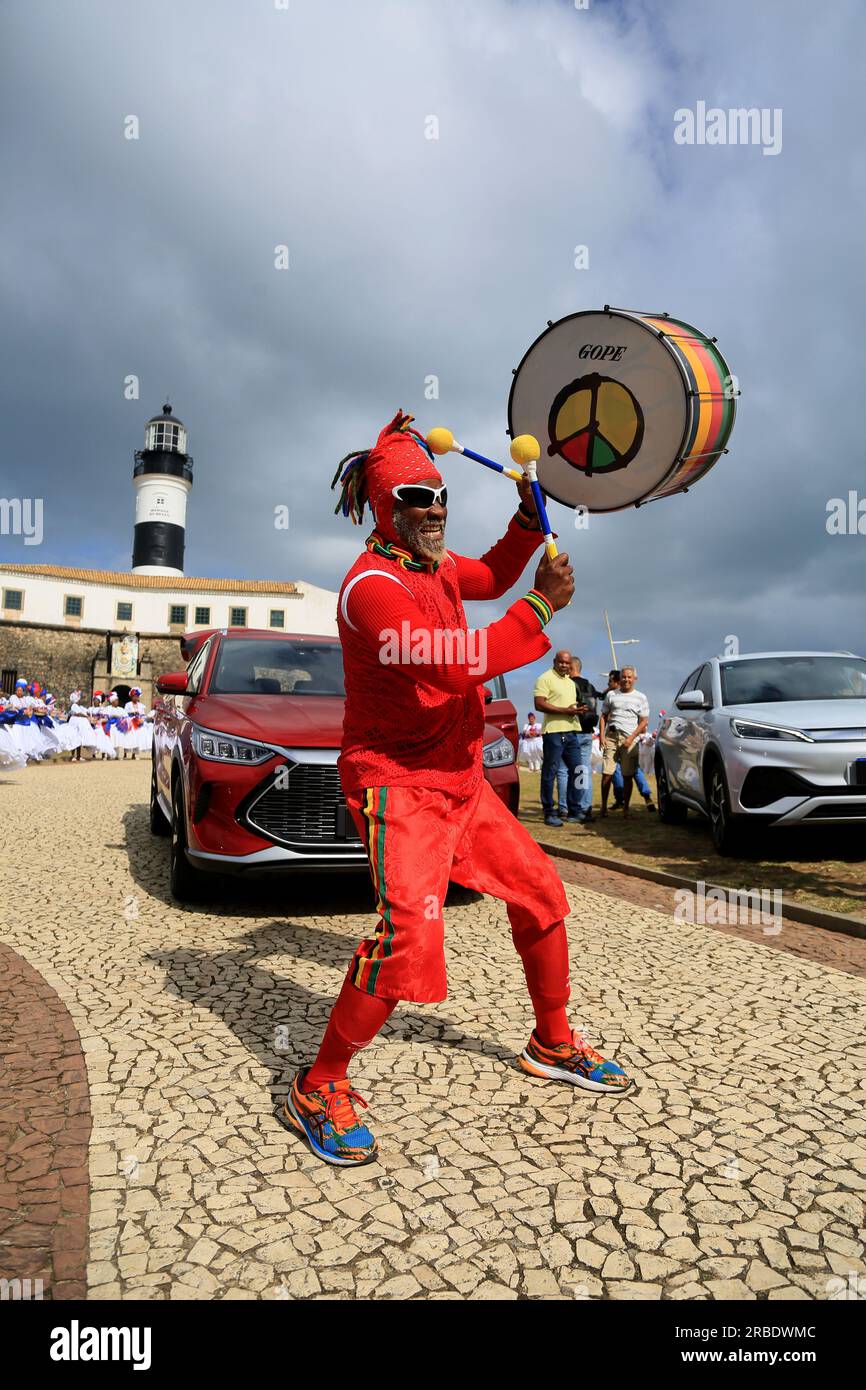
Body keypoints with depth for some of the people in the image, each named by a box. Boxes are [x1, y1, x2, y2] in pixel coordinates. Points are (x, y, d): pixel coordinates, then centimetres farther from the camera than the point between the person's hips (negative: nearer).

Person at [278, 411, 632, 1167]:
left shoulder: (434, 564, 8)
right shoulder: (371, 585, -19)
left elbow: (492, 577, 29)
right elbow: (456, 663, -29)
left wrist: (528, 520, 12)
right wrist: (541, 605, -20)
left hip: (461, 779, 9)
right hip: (397, 784, -9)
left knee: (541, 894, 13)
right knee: (409, 933, -23)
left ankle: (552, 1044, 34)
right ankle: (318, 1089, -1)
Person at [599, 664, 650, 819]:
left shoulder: (640, 697, 9)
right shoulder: (611, 695, 14)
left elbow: (644, 721, 4)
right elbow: (603, 716, 14)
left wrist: (631, 738, -8)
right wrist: (602, 735, 1)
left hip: (630, 739, -1)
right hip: (611, 736, 1)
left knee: (628, 776, 0)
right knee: (607, 774, -5)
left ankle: (625, 808, 8)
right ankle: (604, 806, 5)